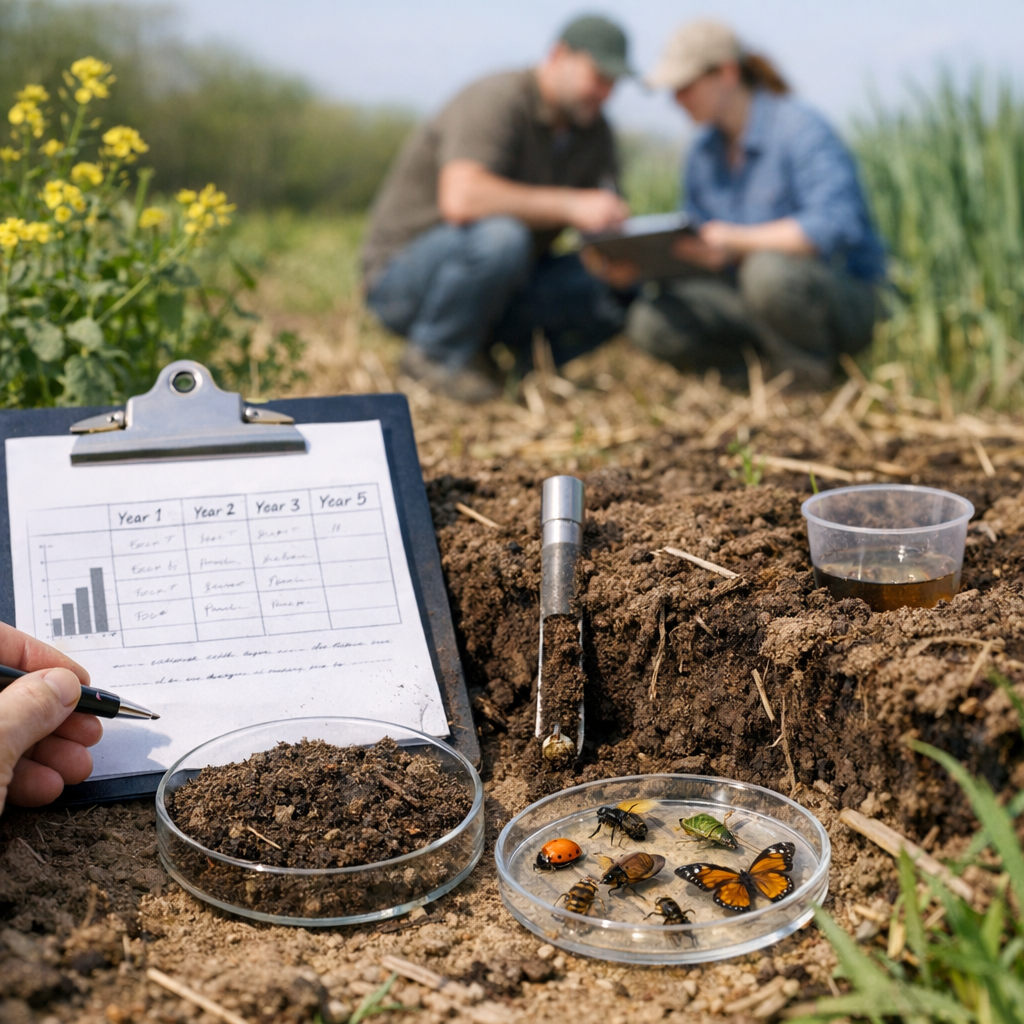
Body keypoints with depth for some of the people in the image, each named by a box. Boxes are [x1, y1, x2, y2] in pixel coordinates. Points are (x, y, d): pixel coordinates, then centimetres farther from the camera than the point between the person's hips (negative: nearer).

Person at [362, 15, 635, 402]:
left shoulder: (593, 130, 6)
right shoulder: (498, 100, -20)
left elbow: (609, 219, 6)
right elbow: (460, 199, -37)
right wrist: (569, 205, -37)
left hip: (499, 283, 7)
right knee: (499, 235, -39)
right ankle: (438, 355, -14)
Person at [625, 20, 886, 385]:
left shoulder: (799, 129, -16)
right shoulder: (703, 150, 7)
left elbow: (835, 225, -29)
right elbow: (701, 243, 11)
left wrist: (739, 240, -36)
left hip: (845, 297, -6)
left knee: (769, 270, -41)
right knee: (651, 321, -15)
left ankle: (817, 378, -13)